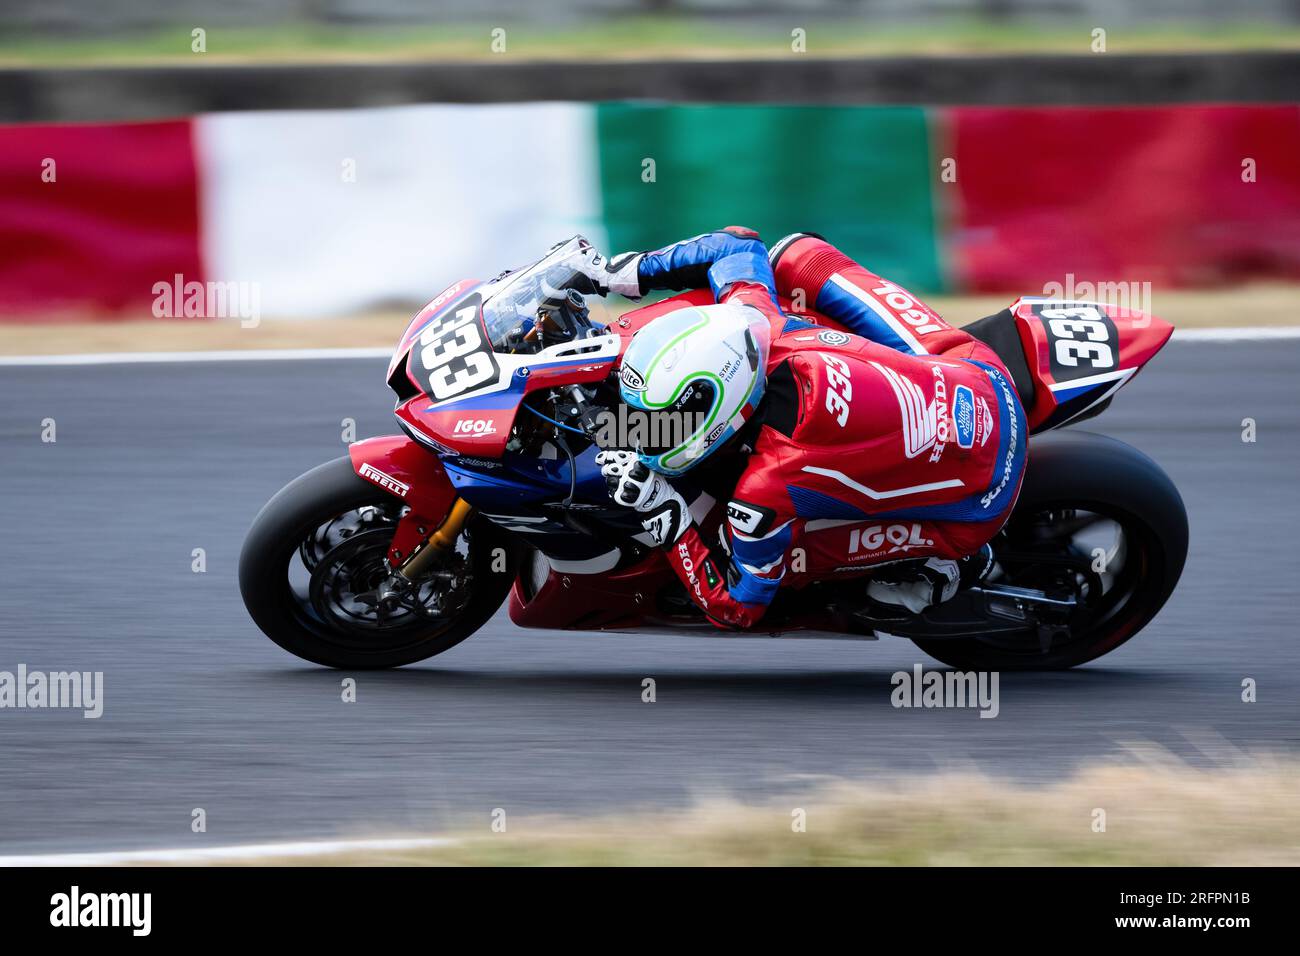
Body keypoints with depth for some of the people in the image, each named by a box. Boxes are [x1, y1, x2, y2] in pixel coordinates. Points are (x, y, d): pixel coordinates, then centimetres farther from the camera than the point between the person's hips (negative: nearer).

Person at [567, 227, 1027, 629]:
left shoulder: (765, 491, -32)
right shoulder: (760, 326, -18)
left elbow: (735, 610, -13)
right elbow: (740, 247, 6)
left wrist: (661, 511, -18)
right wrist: (624, 272, 9)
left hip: (974, 505, -6)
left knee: (766, 551, -9)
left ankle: (937, 558, 6)